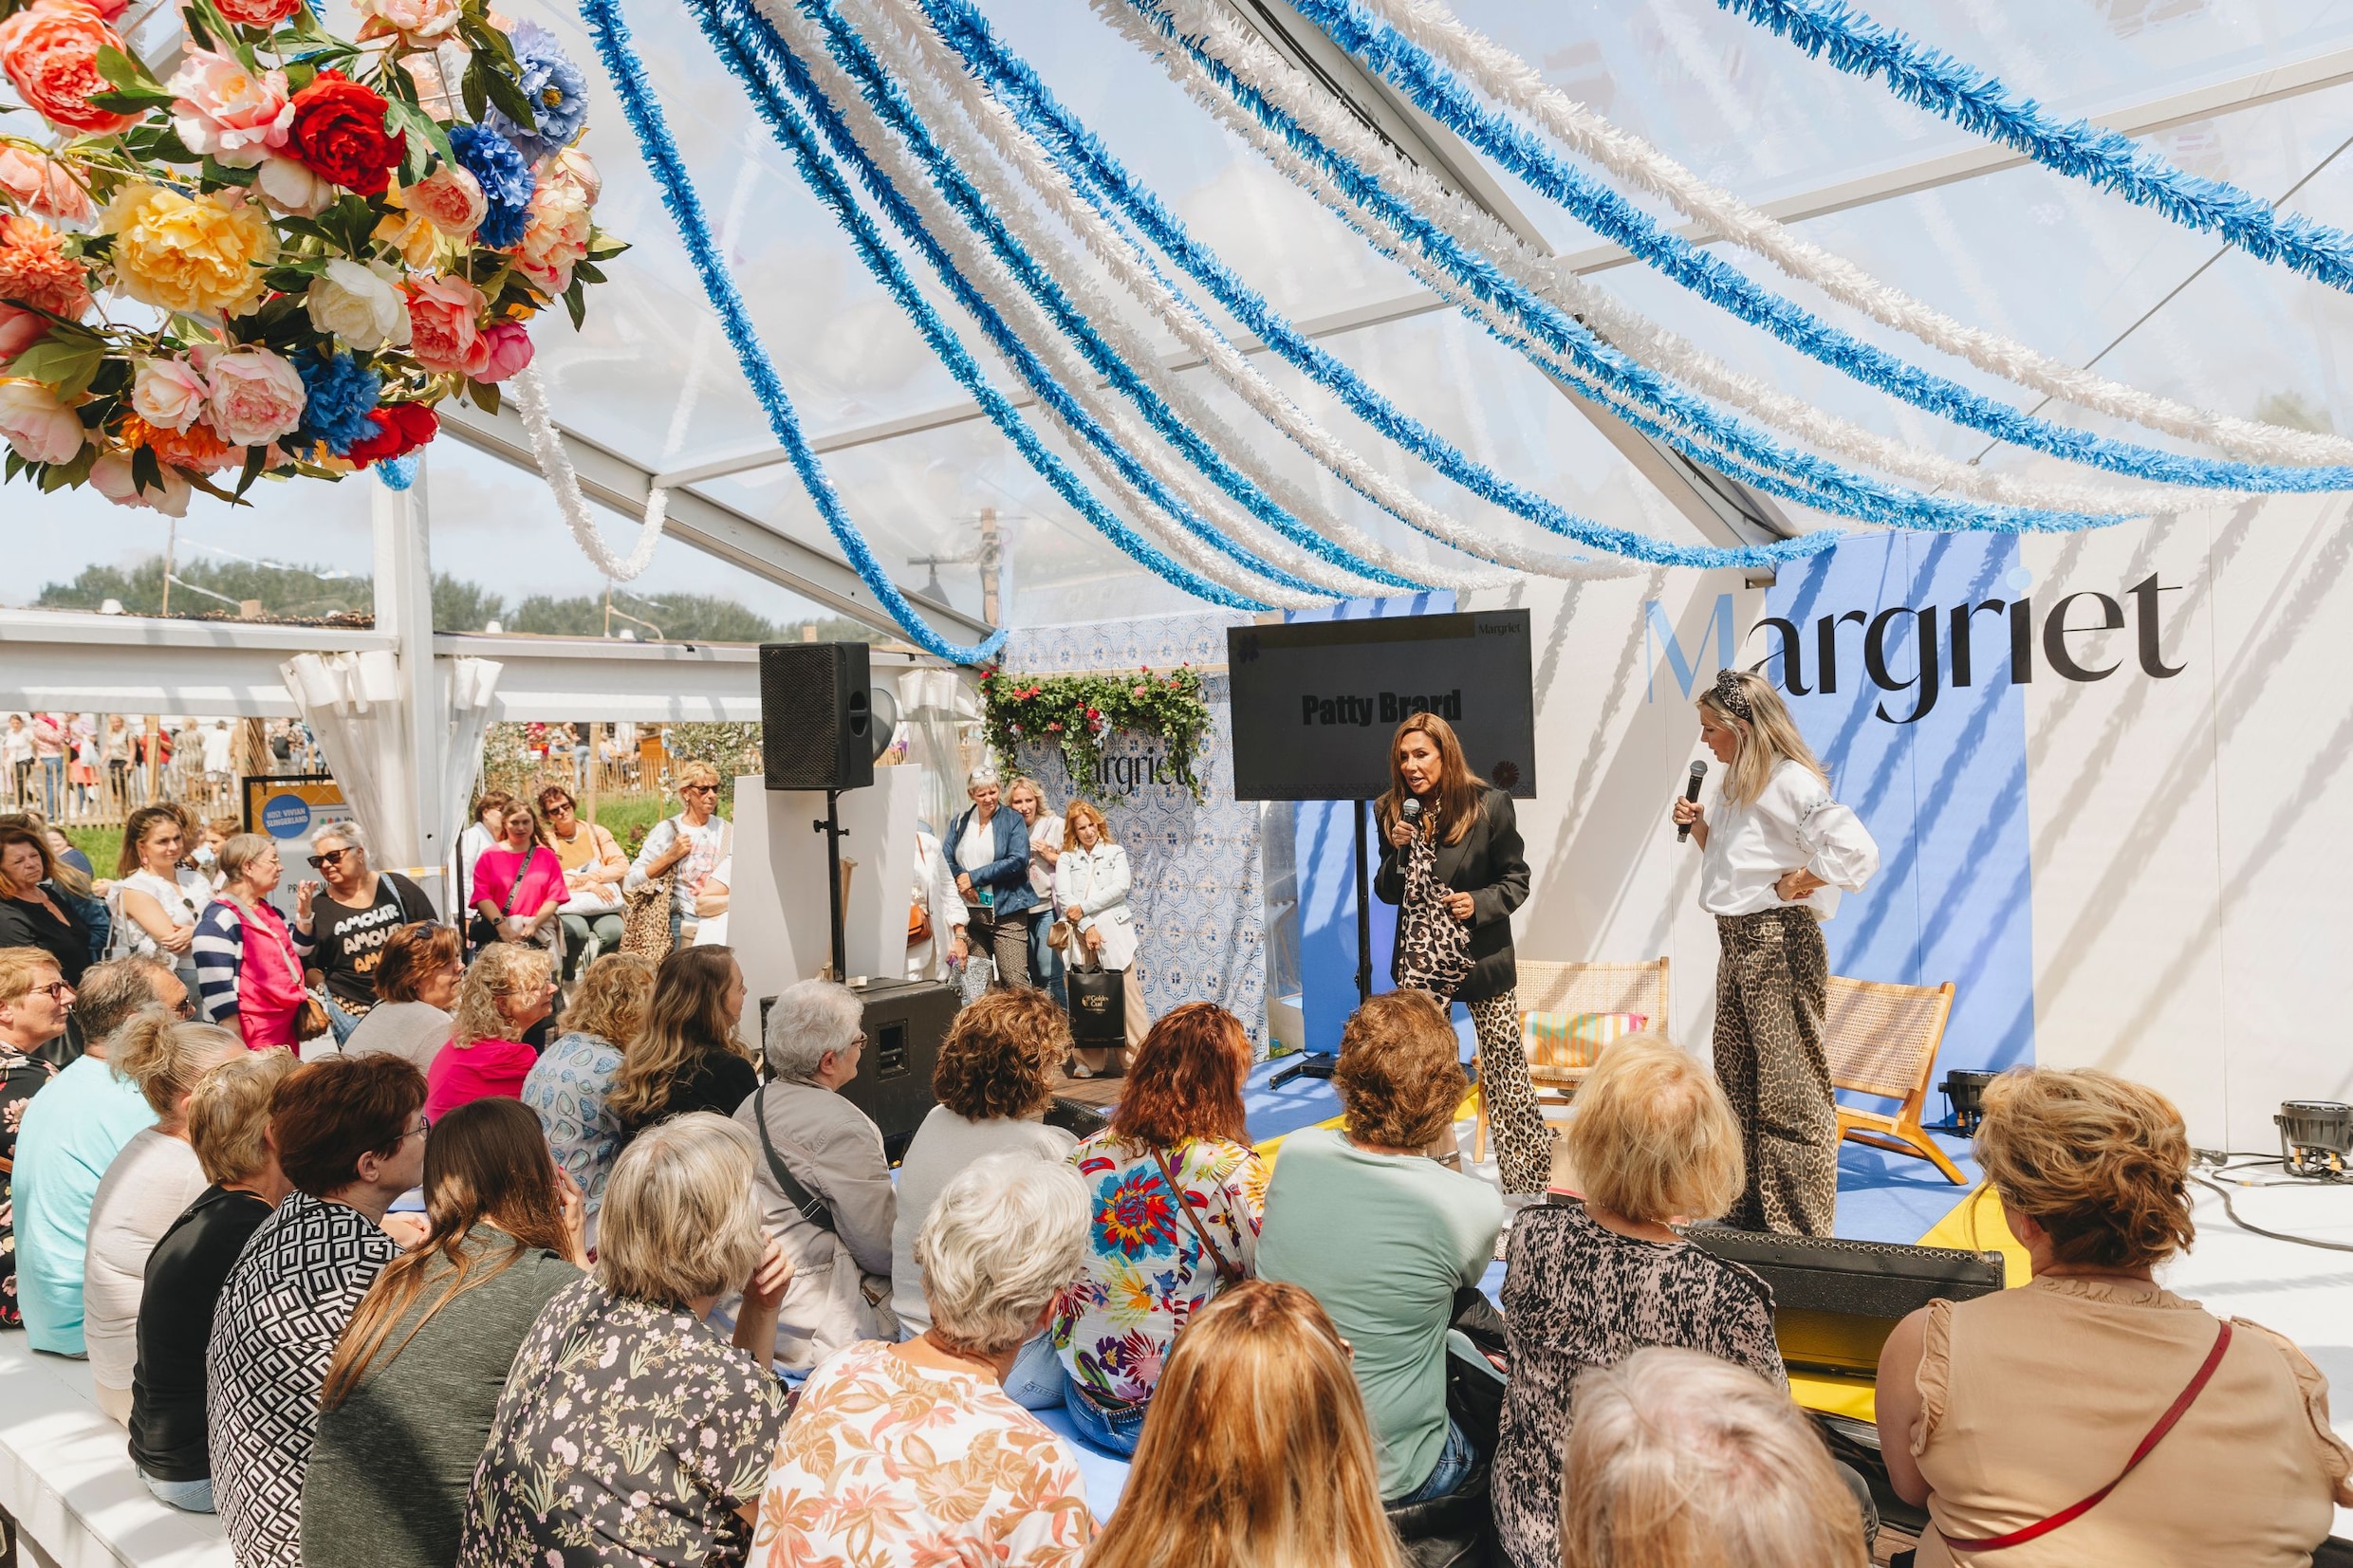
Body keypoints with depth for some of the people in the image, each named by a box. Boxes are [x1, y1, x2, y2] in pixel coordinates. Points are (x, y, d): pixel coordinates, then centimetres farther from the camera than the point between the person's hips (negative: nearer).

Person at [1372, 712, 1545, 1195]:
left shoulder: (1490, 805, -10)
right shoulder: (1392, 811, 0)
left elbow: (1516, 880, -3)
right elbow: (1387, 893, 4)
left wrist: (1479, 902, -22)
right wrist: (1398, 851, -15)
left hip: (1482, 956, -3)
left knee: (1504, 1066, 2)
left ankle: (1528, 1181, 14)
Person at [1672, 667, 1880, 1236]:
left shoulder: (1791, 782, -15)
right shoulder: (1734, 785, 14)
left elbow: (1857, 851, -26)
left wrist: (1794, 884, -17)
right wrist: (1700, 828, 6)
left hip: (1778, 940, -10)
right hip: (1736, 940, 10)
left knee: (1789, 1089, -2)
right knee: (1737, 1082, 14)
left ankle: (1798, 1226, 6)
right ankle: (1748, 1211, 24)